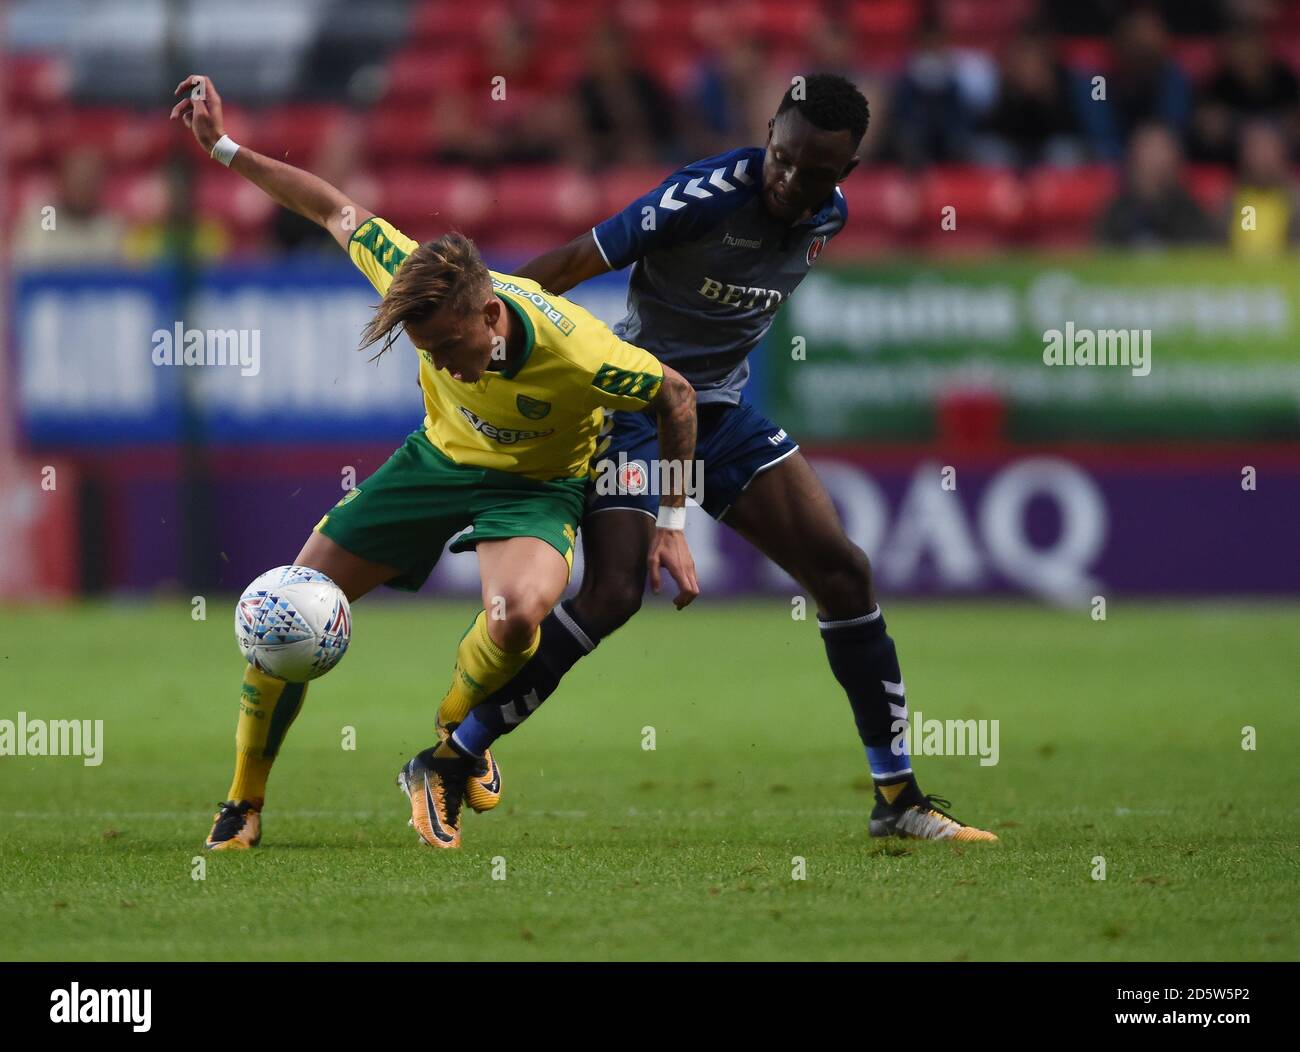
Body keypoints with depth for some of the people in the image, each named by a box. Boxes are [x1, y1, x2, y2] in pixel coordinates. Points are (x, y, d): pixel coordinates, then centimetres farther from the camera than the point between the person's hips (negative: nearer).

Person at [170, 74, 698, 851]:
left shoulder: (577, 355, -37)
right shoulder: (424, 291, -27)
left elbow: (675, 396, -17)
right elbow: (339, 212, -9)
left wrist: (672, 524, -12)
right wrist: (225, 148, -8)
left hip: (533, 489, -4)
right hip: (438, 458, 4)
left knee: (518, 612, -37)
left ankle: (447, 759, -7)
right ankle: (243, 808, 16)